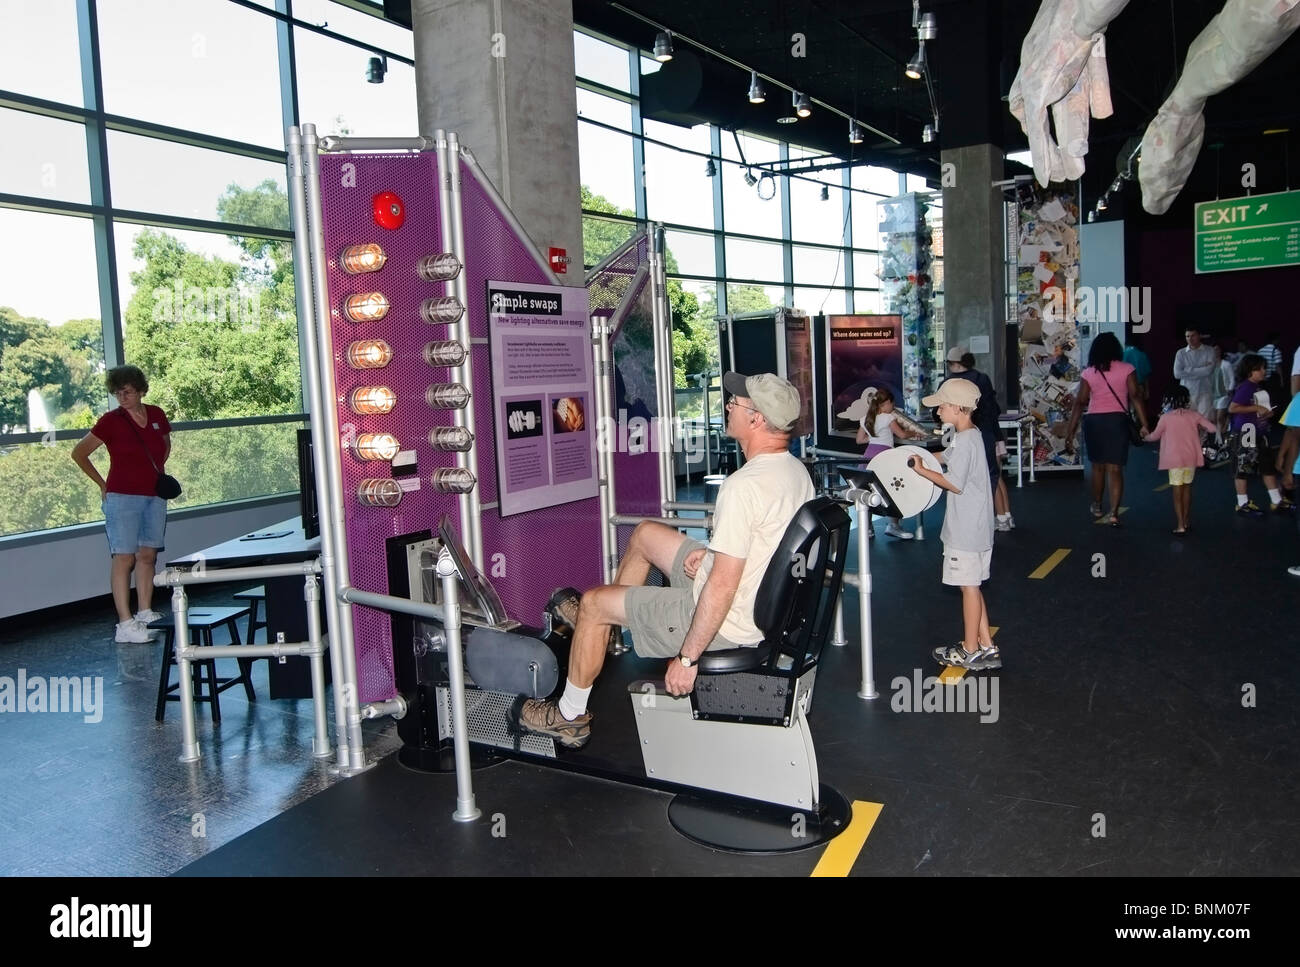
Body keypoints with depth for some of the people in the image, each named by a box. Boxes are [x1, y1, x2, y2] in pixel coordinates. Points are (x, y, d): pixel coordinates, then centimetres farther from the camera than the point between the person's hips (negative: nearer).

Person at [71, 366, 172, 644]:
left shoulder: (157, 415, 8)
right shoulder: (111, 421, -6)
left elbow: (166, 445, 27)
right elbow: (79, 454, 0)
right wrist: (102, 484, 1)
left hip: (154, 496, 5)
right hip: (123, 497, -5)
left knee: (148, 555, 9)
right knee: (124, 557, -6)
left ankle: (145, 613, 19)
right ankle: (125, 624, -7)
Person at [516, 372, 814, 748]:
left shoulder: (743, 485, -30)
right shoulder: (797, 471, 0)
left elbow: (723, 586, -31)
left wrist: (687, 658, -23)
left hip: (728, 622, -10)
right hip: (763, 605, 10)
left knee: (592, 603, 5)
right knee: (645, 533, 22)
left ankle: (569, 716, 24)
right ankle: (596, 624, 41)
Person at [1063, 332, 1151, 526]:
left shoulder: (1088, 373, 1)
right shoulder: (1126, 369, -1)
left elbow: (1079, 402, -3)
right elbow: (1135, 397, -6)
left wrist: (1071, 428, 0)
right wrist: (1144, 424, -5)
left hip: (1094, 421, 1)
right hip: (1118, 420, -1)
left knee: (1098, 465, 17)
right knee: (1115, 469, 0)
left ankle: (1097, 506, 31)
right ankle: (1114, 512, -9)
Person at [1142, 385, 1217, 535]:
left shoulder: (1166, 417, -7)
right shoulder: (1194, 415, 0)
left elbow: (1155, 435, 5)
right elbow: (1212, 428, 1)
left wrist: (1146, 436, 27)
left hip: (1174, 460, -3)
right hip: (1191, 459, 3)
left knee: (1177, 493, 0)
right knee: (1187, 489, 17)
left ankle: (1180, 526, -4)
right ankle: (1185, 522, 25)